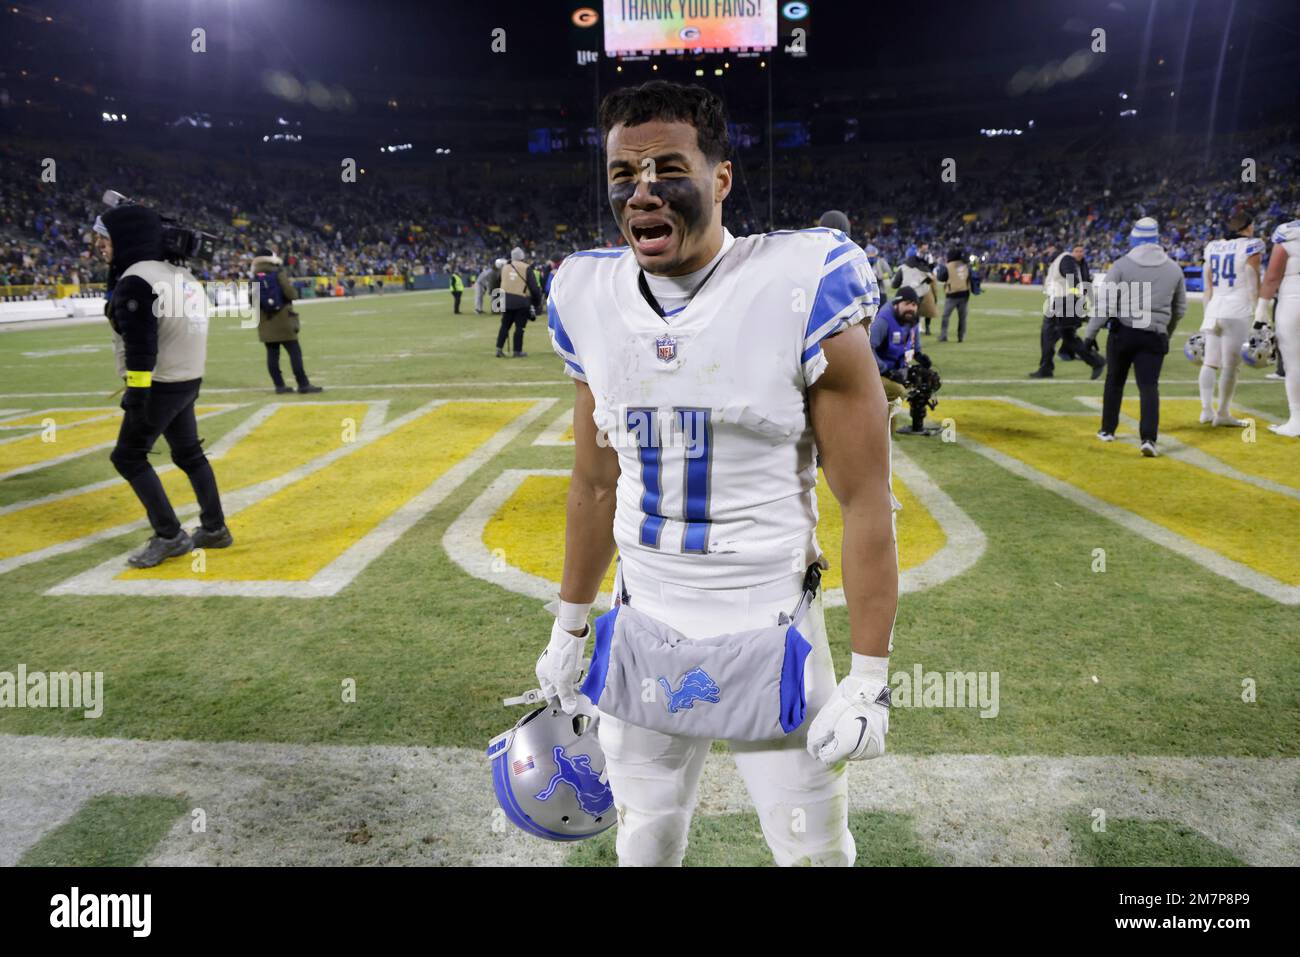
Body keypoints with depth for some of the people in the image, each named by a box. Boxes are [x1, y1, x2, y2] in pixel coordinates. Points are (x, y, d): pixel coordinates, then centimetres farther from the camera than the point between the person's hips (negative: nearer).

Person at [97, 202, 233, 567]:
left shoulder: (135, 281, -17)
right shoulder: (180, 274, 12)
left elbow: (140, 347, -22)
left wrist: (135, 395, -22)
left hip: (159, 386, -9)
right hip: (188, 381, 9)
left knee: (128, 457, 1)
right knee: (189, 454, 17)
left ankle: (170, 536, 0)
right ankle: (214, 529, 23)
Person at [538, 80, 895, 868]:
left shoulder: (801, 294, -15)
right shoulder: (593, 302, -1)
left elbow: (867, 502, -11)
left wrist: (869, 681, -11)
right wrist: (569, 630, 16)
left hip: (772, 637, -3)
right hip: (645, 632, 4)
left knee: (815, 849, 14)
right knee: (645, 840, 21)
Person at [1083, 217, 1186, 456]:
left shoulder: (1123, 264, -6)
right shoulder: (1173, 268, 6)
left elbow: (1105, 303, -12)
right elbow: (1180, 308, 16)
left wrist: (1091, 333, -7)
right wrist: (1167, 333, 31)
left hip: (1122, 332, -1)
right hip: (1154, 336, 1)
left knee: (1115, 381, 16)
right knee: (1149, 387, -3)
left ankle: (1108, 430, 27)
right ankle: (1148, 438, -18)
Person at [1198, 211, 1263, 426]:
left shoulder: (1212, 248, 13)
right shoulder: (1251, 247, -3)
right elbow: (1253, 286, -4)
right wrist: (1257, 315, 0)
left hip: (1214, 309, 6)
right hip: (1237, 311, -6)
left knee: (1210, 362, 9)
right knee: (1231, 365, -2)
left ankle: (1206, 409, 8)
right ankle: (1223, 413, 0)